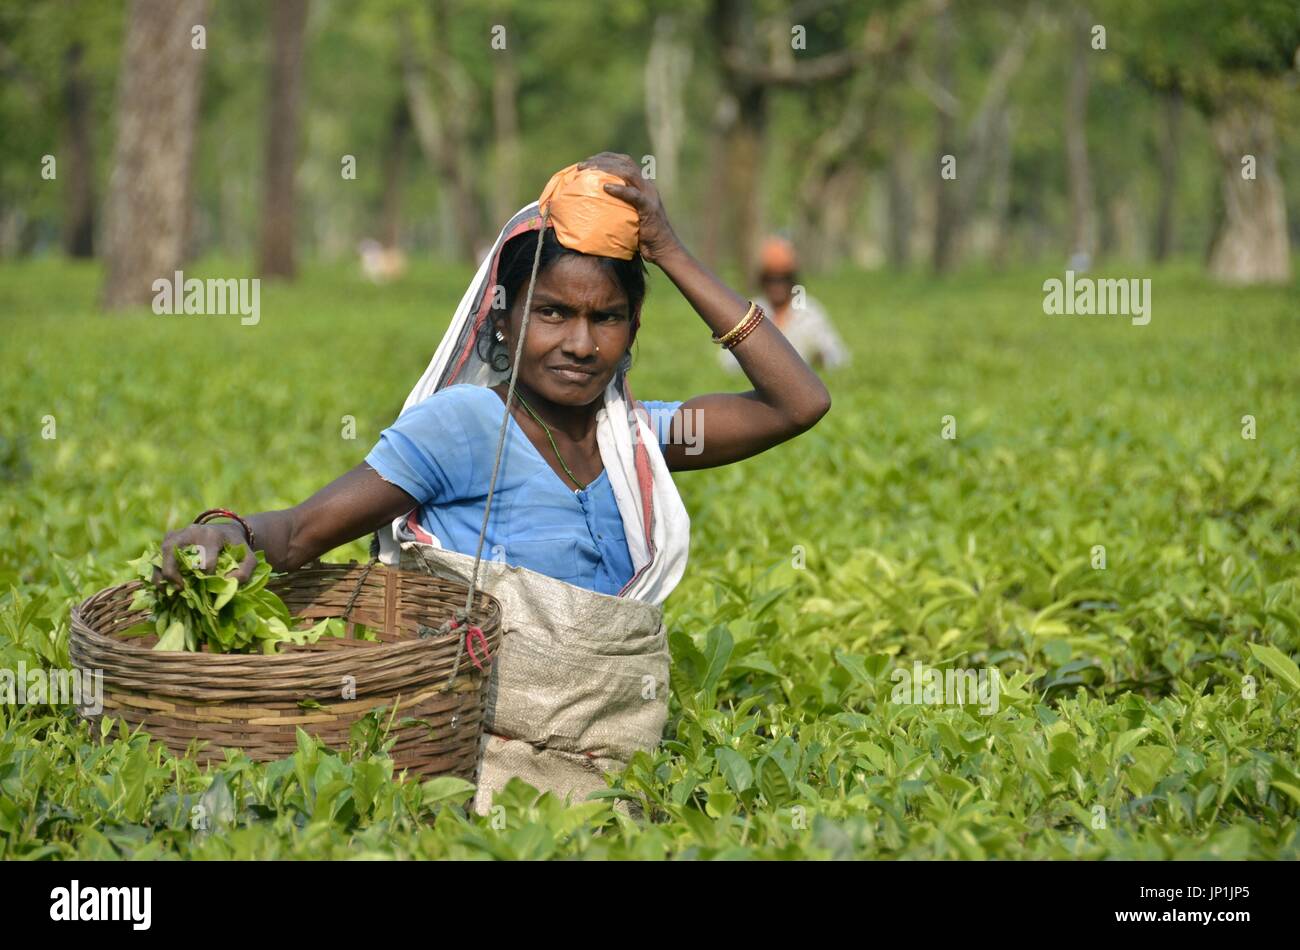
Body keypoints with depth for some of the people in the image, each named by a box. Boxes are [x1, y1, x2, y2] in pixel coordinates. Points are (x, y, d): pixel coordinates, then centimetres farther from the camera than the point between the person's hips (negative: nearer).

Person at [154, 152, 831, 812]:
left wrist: (672, 256, 2)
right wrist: (237, 534, -36)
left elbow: (800, 403, 5)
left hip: (596, 783, 6)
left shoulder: (632, 436, 12)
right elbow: (303, 530, -10)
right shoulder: (465, 423, -5)